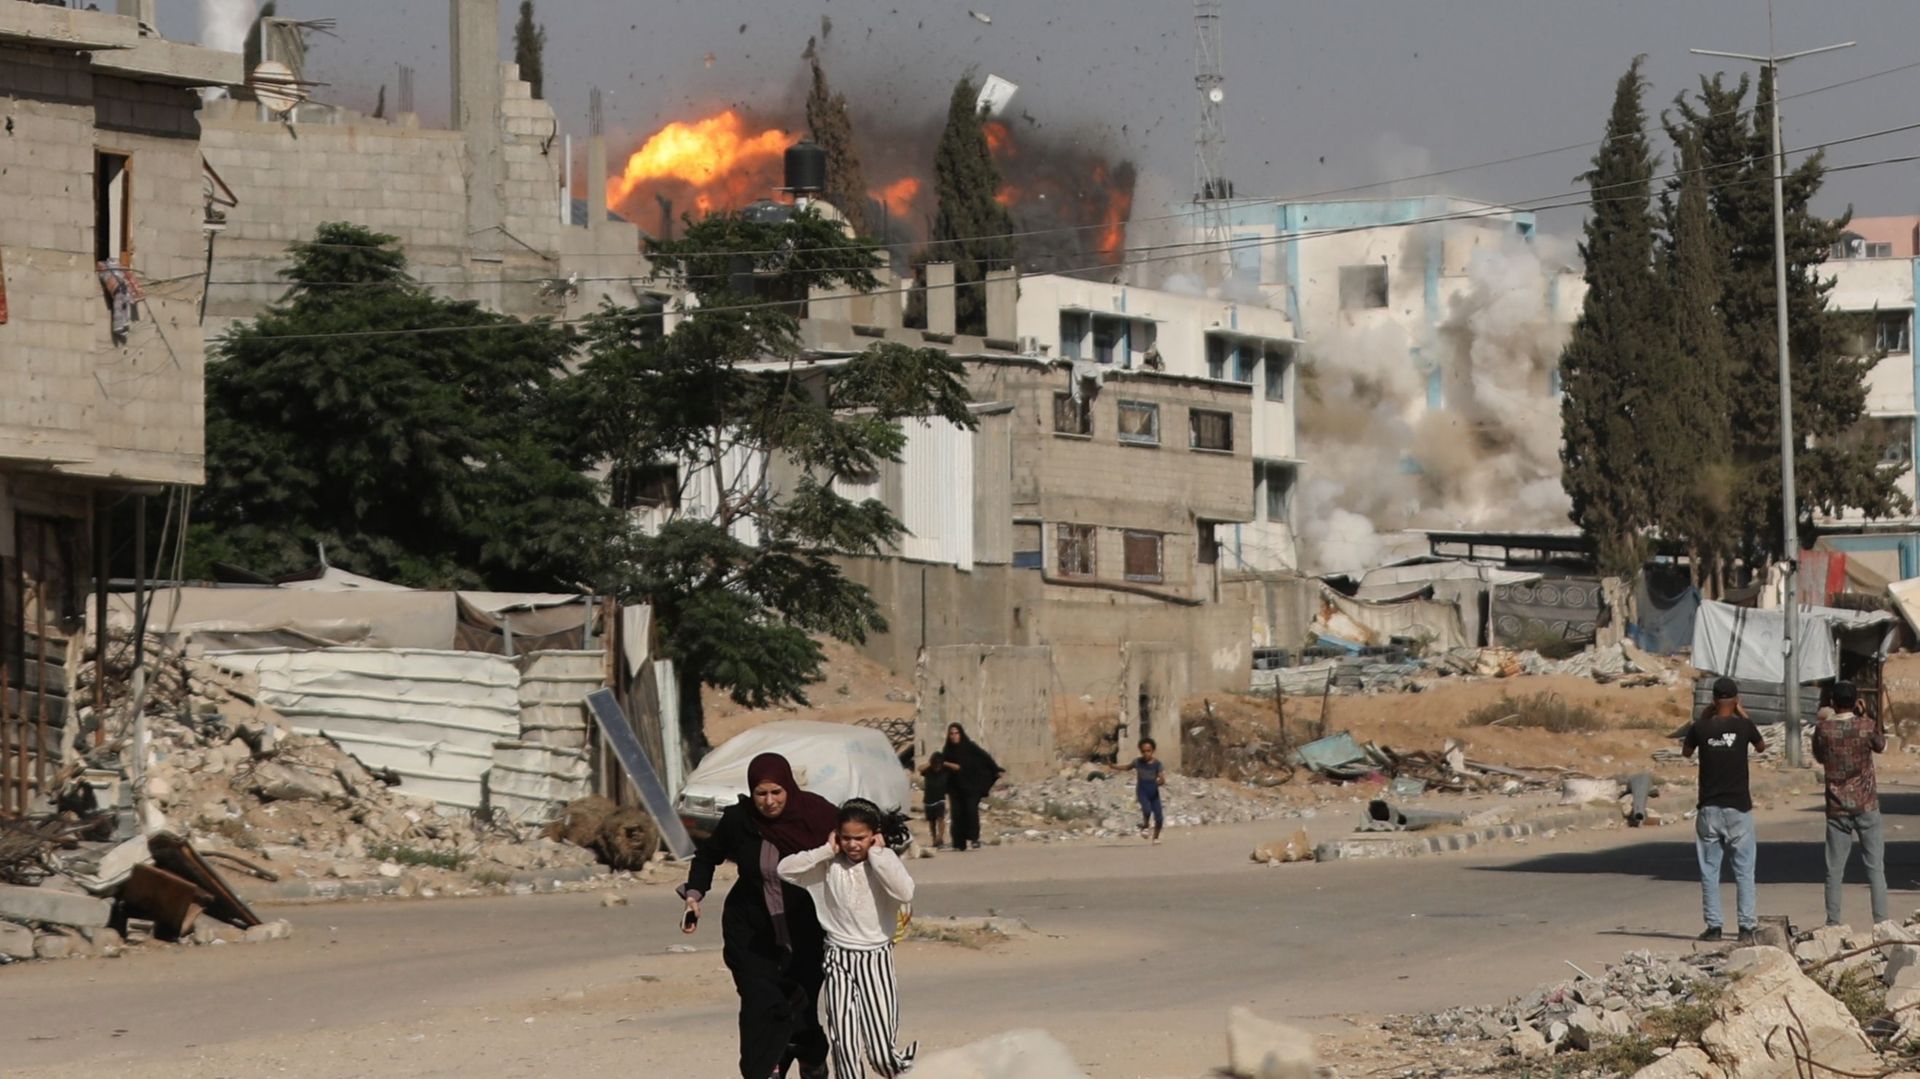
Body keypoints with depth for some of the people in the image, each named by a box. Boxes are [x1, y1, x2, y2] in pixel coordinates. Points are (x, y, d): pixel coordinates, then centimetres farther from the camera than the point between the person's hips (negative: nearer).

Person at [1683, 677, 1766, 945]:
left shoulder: (1701, 728, -5)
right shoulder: (1743, 726, -8)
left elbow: (1686, 752, 16)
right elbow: (1761, 747, 14)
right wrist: (1744, 716, 18)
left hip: (1709, 809, 1)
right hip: (1738, 808, -1)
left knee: (1709, 871, 8)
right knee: (1744, 871, 3)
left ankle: (1714, 925, 6)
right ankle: (1746, 927, -1)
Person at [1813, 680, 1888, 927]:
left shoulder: (1823, 729, -6)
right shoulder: (1867, 726, -8)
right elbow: (1881, 747, 13)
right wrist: (1864, 715, 21)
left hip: (1837, 807, 1)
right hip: (1866, 805, -1)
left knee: (1834, 870, 5)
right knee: (1875, 866, 3)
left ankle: (1833, 922, 4)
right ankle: (1881, 920, -2)